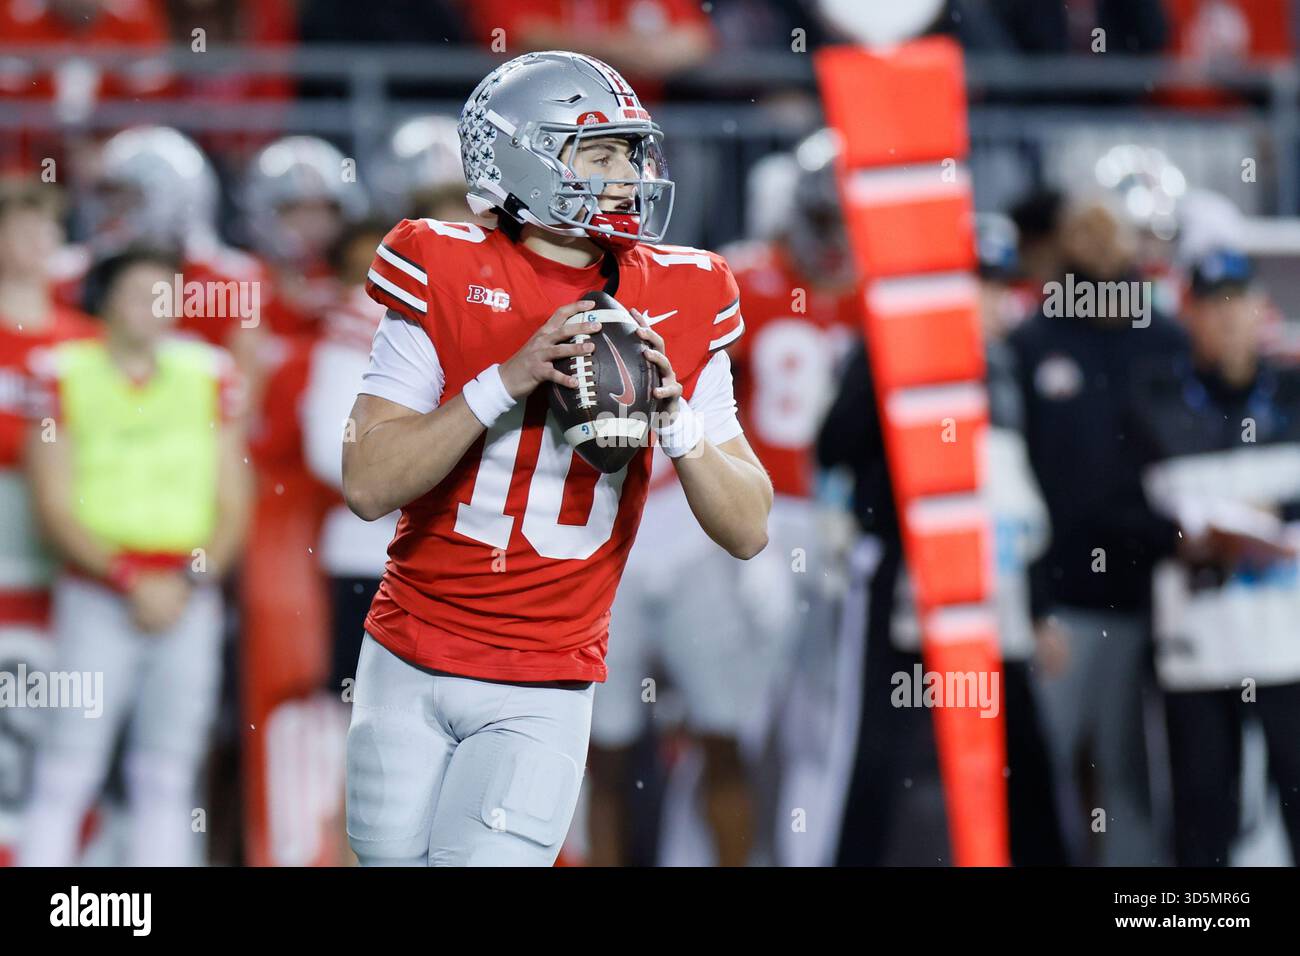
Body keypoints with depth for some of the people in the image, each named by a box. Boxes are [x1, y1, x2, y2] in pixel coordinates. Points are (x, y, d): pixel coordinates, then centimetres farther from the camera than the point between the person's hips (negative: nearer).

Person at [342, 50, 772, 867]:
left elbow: (748, 530, 0)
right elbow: (369, 486, -14)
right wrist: (507, 380, -22)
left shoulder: (674, 304, -1)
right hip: (409, 668, 0)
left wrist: (674, 415, -16)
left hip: (544, 693, 0)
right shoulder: (447, 278, -7)